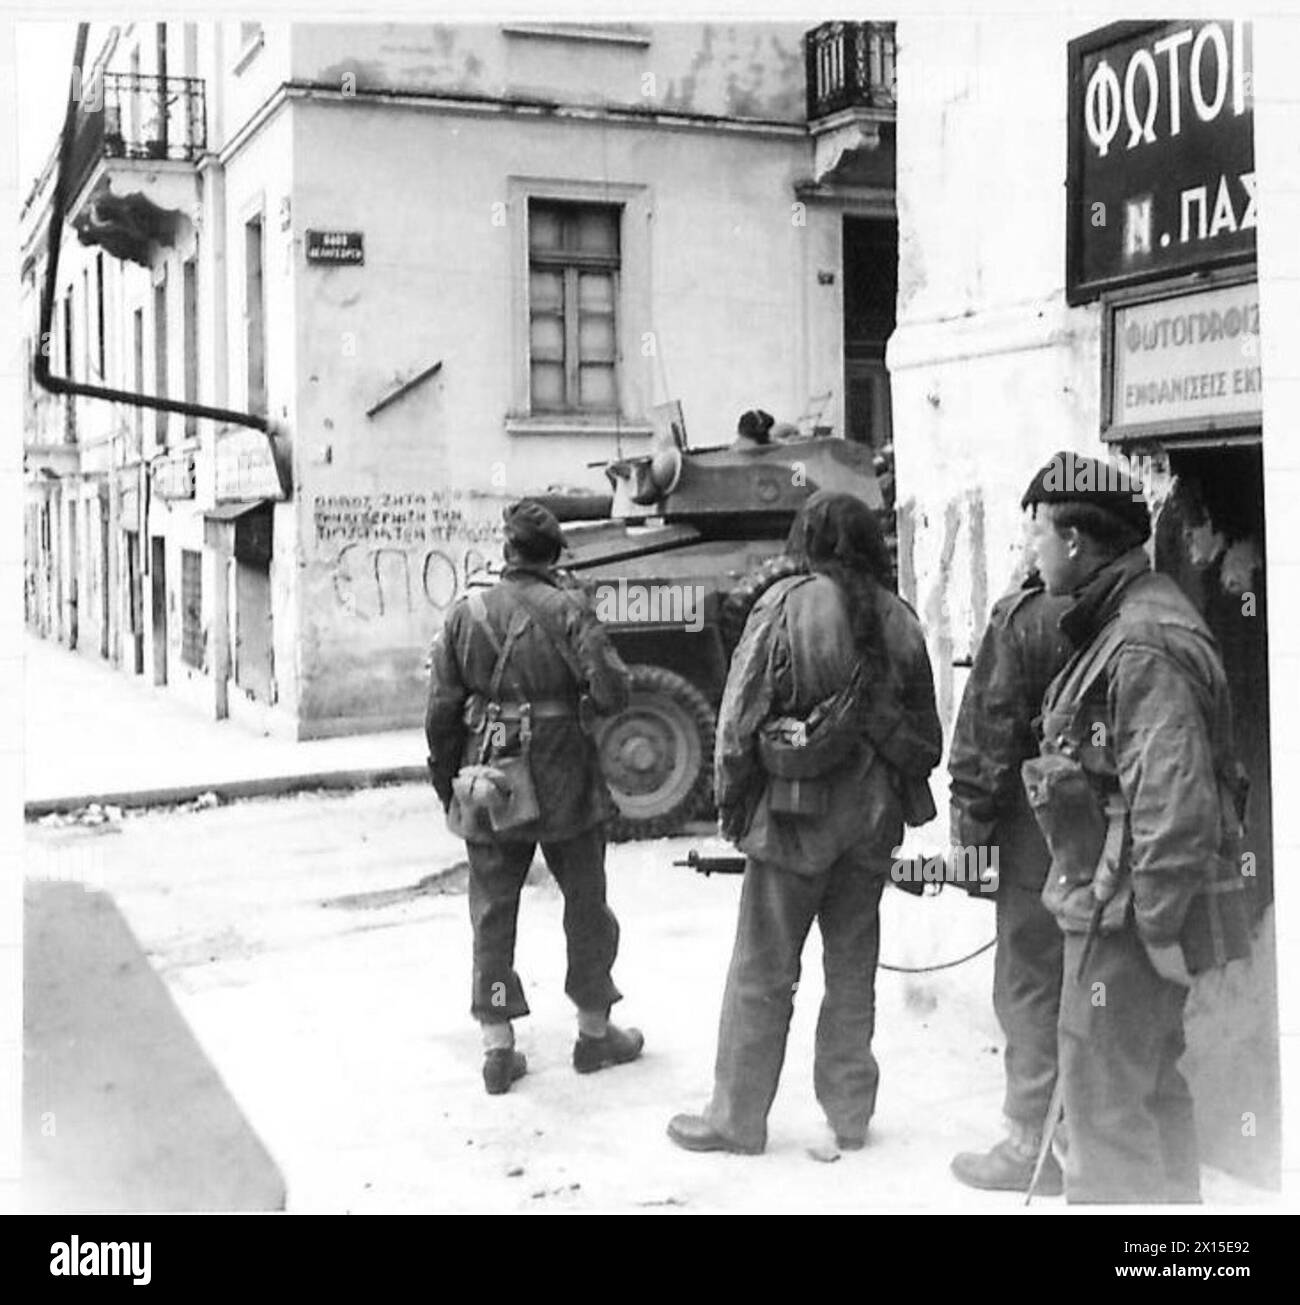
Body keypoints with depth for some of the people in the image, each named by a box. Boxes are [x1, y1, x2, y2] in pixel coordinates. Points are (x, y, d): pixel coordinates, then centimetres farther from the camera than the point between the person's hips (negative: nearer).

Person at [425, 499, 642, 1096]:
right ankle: (594, 1030, 25)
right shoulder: (568, 609, -9)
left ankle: (497, 1045, 10)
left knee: (492, 913, 10)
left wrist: (446, 786, 12)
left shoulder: (464, 615, 0)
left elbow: (440, 712, 1)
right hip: (564, 784, -2)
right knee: (585, 904, 13)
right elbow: (610, 688, -18)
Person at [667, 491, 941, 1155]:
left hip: (793, 814, -4)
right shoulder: (900, 619, 2)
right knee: (853, 967, 15)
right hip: (872, 819, 4)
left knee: (762, 973, 6)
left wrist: (731, 801, 1)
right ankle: (849, 1113, 24)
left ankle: (736, 1118, 15)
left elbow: (741, 714, -9)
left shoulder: (786, 604, -11)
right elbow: (926, 736, 8)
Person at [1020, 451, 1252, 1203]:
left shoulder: (1143, 645, -20)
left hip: (1126, 919, -10)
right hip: (1122, 909, 10)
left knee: (1110, 1110, -1)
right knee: (1155, 1095, 21)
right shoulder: (1125, 624, 13)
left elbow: (1173, 796, -25)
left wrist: (1160, 923, -22)